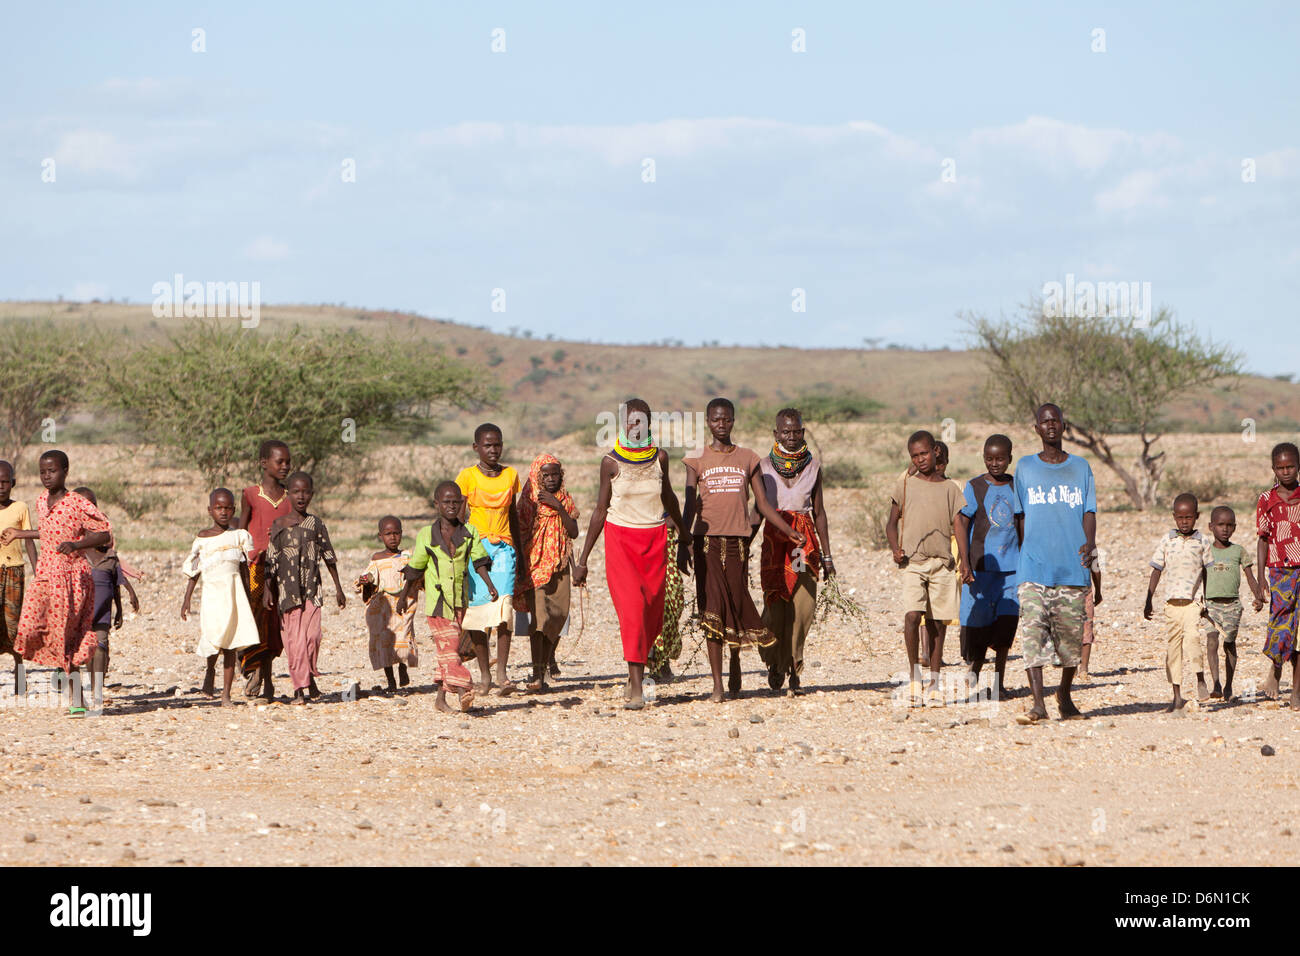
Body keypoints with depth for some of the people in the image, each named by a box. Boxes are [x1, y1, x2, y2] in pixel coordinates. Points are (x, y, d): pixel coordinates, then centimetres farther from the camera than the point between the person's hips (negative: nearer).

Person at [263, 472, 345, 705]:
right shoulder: (278, 525, 2)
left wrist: (338, 587, 13)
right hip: (287, 587, -1)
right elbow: (271, 560, 4)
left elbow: (328, 556, 11)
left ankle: (309, 676, 13)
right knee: (294, 636, -4)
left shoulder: (316, 524, 5)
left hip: (311, 587, 1)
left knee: (312, 634, -9)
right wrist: (268, 589, -2)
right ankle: (301, 686, -1)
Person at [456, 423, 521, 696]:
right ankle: (485, 676, 6)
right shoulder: (467, 476, 1)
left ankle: (502, 674, -18)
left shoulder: (511, 475, 11)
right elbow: (458, 519, 2)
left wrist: (518, 551, 21)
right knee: (478, 609, -2)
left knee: (503, 606, -14)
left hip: (503, 548, 2)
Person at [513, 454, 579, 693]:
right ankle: (537, 673, -20)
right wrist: (520, 564, -7)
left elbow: (574, 532, -1)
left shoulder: (565, 500, 9)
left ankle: (546, 663, 17)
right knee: (539, 614, -15)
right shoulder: (529, 500, -1)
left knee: (558, 615, 0)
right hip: (534, 563, -4)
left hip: (559, 565, 4)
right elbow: (520, 533, 0)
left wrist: (559, 508, -12)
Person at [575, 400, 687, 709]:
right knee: (632, 610, -15)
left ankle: (635, 675, 25)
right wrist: (583, 560, 1)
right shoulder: (611, 462, -4)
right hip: (620, 540, -3)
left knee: (653, 616, 3)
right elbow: (600, 510, 1)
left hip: (654, 540, 3)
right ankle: (636, 688, -16)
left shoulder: (659, 457, 4)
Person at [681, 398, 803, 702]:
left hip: (737, 539, 1)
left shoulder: (748, 459, 10)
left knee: (737, 603, 0)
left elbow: (762, 503, 11)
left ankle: (735, 666, 26)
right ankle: (717, 683, -4)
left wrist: (789, 531, 2)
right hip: (707, 539, -1)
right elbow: (690, 505, 0)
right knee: (712, 608, -5)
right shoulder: (697, 459, 6)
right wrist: (682, 545, -10)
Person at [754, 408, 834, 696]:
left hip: (805, 542, 1)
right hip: (774, 540, -1)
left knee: (802, 608, -6)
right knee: (775, 606, -6)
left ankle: (794, 670, 5)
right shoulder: (764, 466, 5)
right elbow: (758, 510, 9)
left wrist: (826, 555, 11)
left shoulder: (813, 466, 9)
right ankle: (775, 663, 16)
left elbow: (819, 512, 13)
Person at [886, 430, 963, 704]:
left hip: (942, 561, 1)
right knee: (912, 615, -17)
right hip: (913, 561, -1)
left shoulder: (949, 488, 9)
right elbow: (892, 522, 12)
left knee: (936, 622, 2)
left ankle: (934, 684, 9)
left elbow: (958, 526, 10)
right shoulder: (905, 485, 7)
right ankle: (914, 675, -3)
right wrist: (895, 549, -6)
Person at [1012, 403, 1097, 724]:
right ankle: (1038, 703, -18)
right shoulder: (1025, 467, 12)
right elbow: (1021, 516, 14)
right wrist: (1023, 555, 9)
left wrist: (1090, 542, -12)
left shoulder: (1080, 467, 12)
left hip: (1072, 567, 1)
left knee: (1071, 635, 4)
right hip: (1034, 567, -1)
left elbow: (1089, 510, 7)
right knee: (1032, 631, -14)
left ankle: (1065, 695, 25)